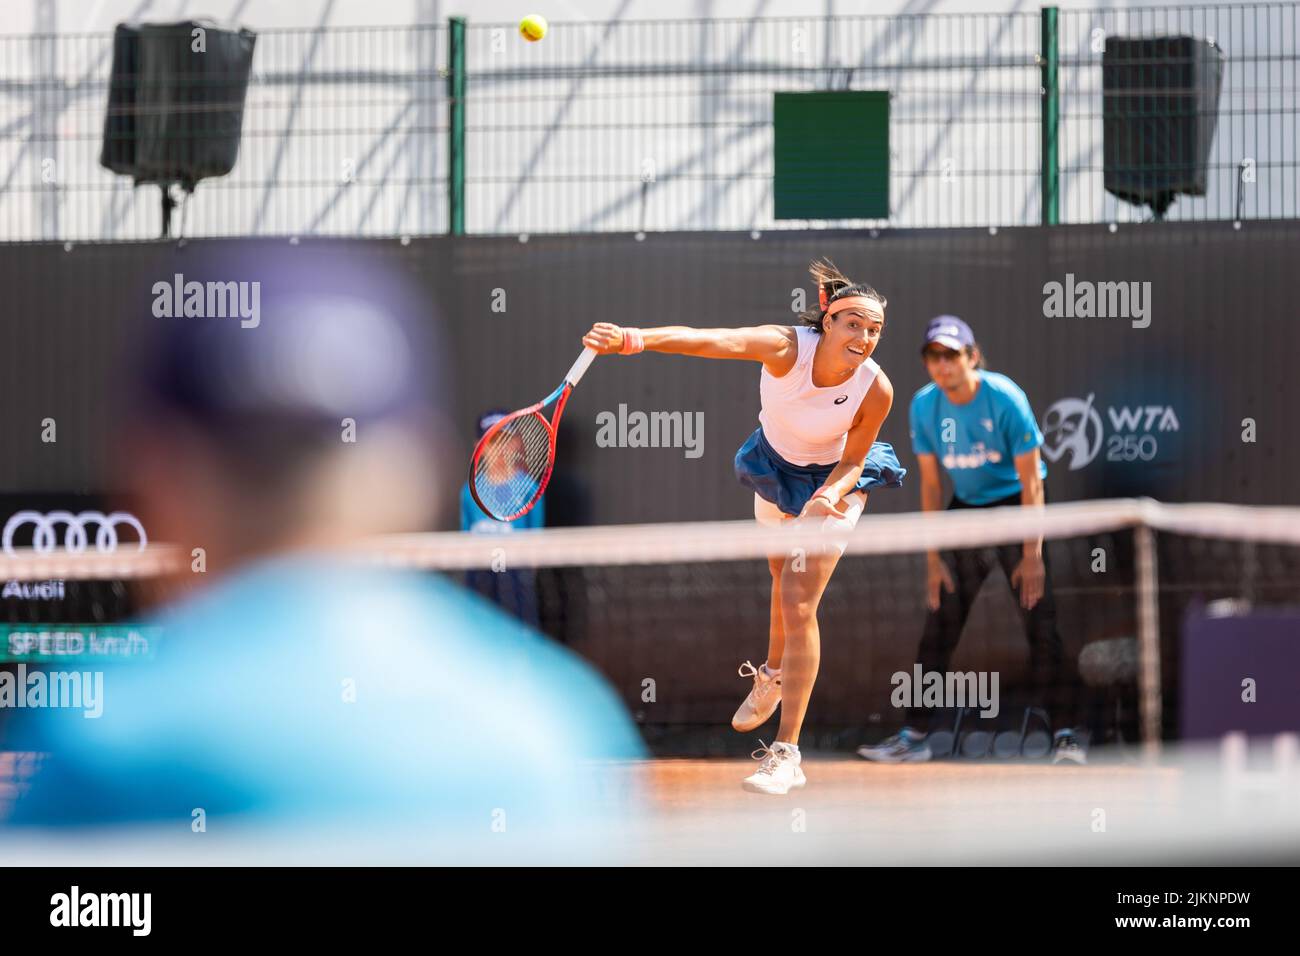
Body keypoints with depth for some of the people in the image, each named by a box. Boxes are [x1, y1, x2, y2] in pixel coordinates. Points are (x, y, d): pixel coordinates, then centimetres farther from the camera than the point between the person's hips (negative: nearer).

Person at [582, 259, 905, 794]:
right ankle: (773, 675, 55)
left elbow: (853, 462, -15)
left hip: (835, 482, -2)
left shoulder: (876, 389, -32)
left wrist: (828, 497, -37)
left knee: (800, 604, -12)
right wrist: (633, 339, -68)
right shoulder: (785, 348, -35)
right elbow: (711, 340, -52)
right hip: (776, 466, 2)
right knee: (783, 580, 23)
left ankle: (787, 755, -10)